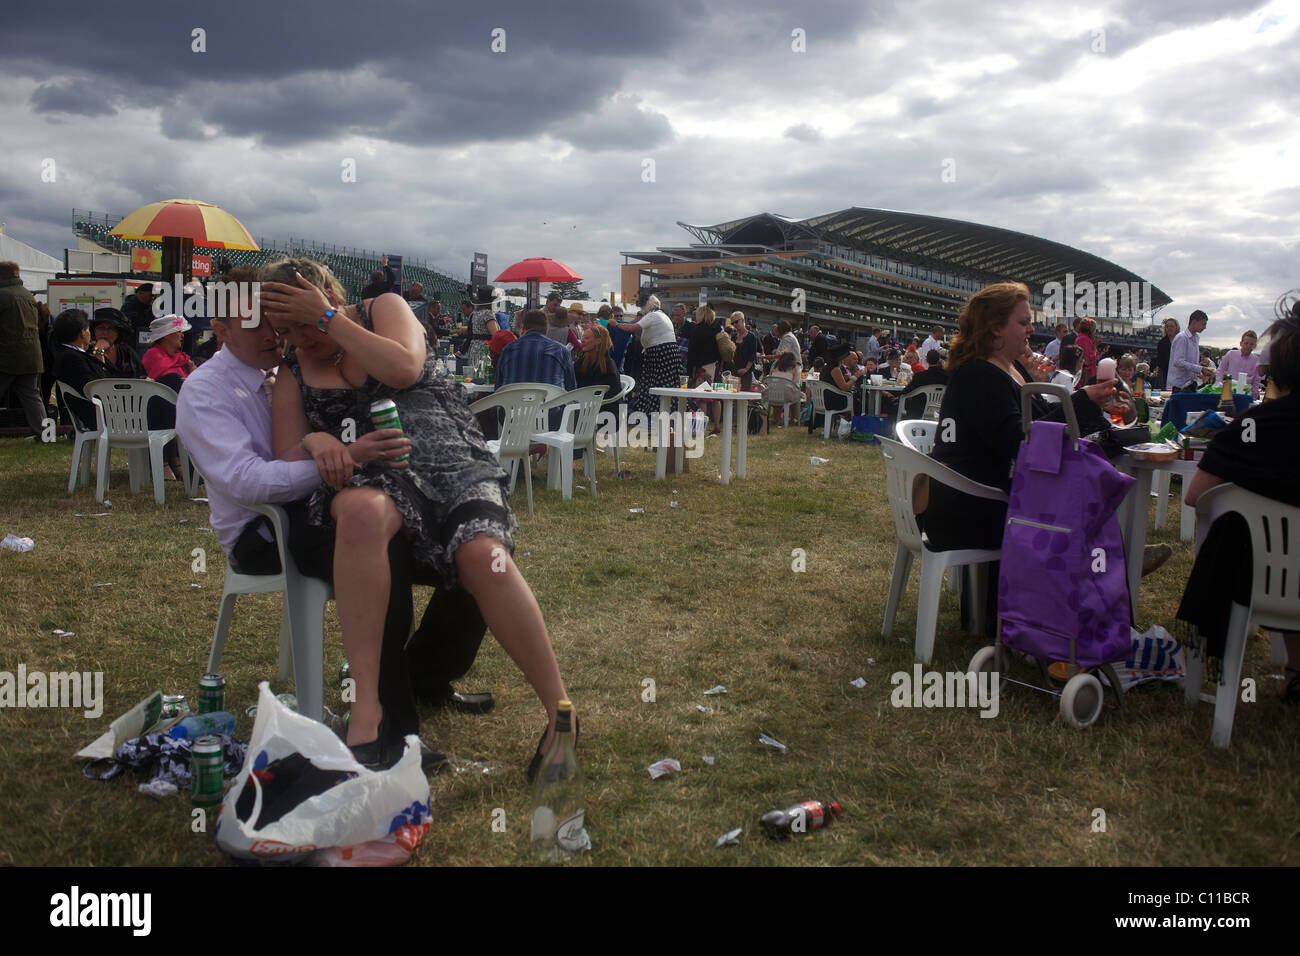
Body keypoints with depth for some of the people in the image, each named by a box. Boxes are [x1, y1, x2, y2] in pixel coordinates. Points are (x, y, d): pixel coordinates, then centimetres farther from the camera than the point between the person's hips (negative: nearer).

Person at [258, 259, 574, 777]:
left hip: (449, 457, -1)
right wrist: (316, 442, -12)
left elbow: (404, 369, -6)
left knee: (484, 555, -34)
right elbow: (286, 458, 11)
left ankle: (560, 710, -22)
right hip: (373, 475, 1)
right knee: (361, 507, -39)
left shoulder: (384, 308, 15)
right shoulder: (293, 371, 19)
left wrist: (328, 318, -2)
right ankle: (367, 708, -38)